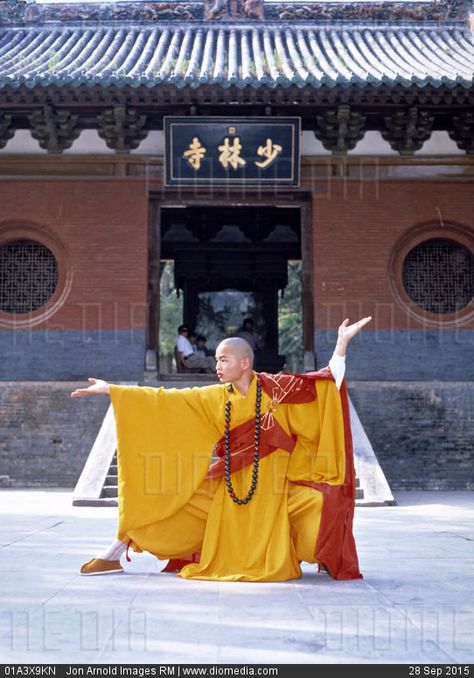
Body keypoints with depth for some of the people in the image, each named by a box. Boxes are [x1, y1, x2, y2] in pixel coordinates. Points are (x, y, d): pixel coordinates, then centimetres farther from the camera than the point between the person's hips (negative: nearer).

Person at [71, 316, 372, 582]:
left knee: (322, 502, -25)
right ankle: (113, 555, 13)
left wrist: (342, 344, -17)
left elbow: (328, 382, -4)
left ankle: (327, 558, 5)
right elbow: (164, 401, 0)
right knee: (165, 498, -5)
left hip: (272, 489, -2)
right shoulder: (215, 398, 1)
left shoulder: (276, 388, -5)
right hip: (228, 489, 2)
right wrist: (110, 389, -3)